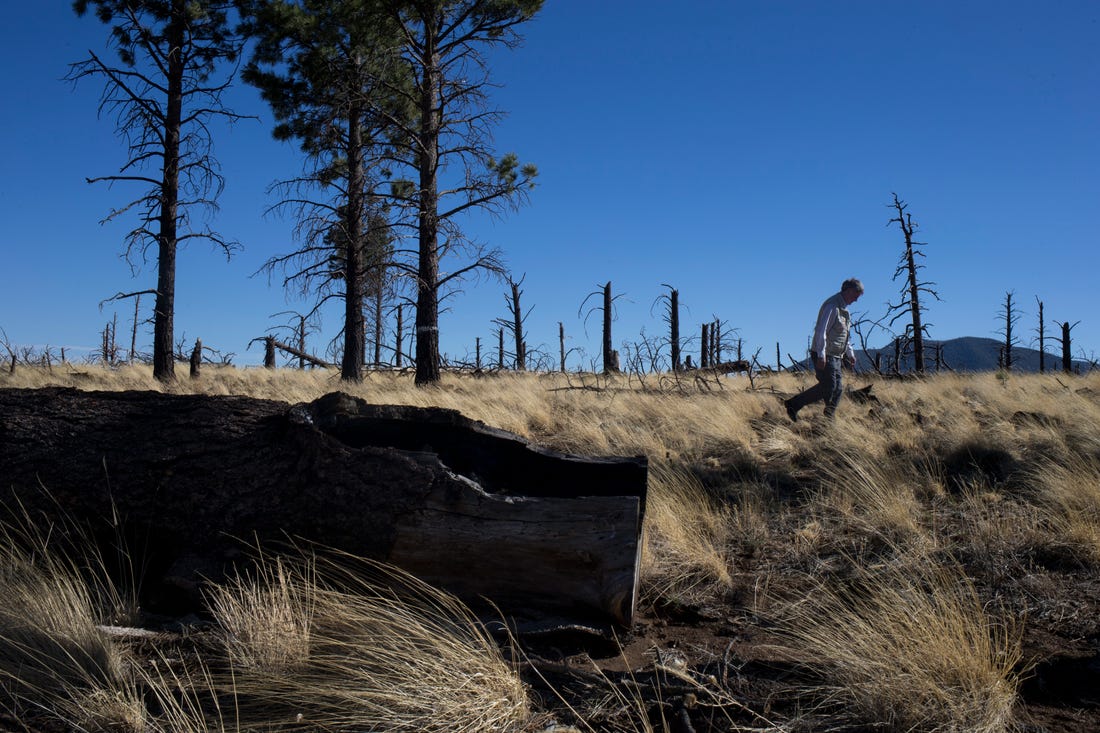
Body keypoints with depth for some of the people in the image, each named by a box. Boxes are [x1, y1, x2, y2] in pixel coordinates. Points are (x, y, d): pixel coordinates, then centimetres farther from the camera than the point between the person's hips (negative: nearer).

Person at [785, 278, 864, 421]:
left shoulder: (844, 308, 18)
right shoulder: (832, 306, -16)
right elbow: (821, 331, -22)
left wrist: (850, 354, 27)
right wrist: (821, 356, -26)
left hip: (836, 356, 10)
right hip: (825, 356, -10)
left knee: (836, 389, 7)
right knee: (827, 387, -11)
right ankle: (793, 404, -5)